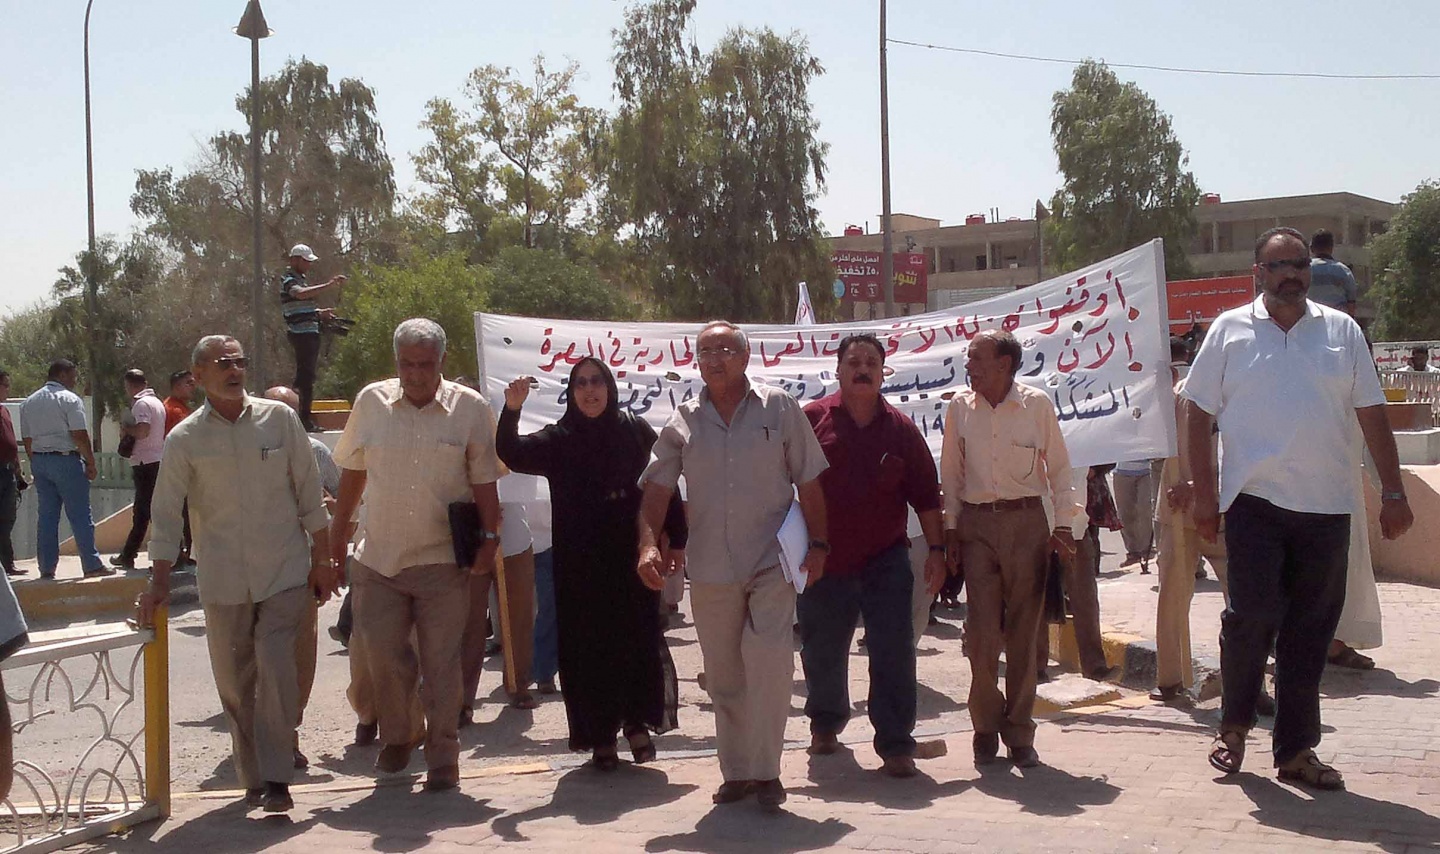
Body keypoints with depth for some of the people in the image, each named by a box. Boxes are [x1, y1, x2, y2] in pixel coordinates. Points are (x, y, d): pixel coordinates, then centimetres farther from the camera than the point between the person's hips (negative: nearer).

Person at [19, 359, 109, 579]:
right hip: (65, 460, -6)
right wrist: (90, 463, -7)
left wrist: (36, 465, 19)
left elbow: (27, 440, 13)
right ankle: (92, 565, -1)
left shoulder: (28, 403, 12)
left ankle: (47, 567, 10)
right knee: (80, 516, -2)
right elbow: (80, 436, -14)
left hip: (38, 460, 6)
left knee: (47, 515, 10)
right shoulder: (69, 399, -9)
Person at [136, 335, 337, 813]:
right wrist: (159, 582, -2)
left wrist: (322, 560, 5)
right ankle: (252, 777, 20)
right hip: (223, 581, 1)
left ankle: (276, 778, -7)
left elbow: (309, 494, 5)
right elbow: (166, 514, 3)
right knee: (234, 681, 7)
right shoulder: (184, 440, 1)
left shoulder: (278, 419, 1)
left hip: (285, 573, -1)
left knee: (276, 669, -13)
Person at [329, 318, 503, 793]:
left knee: (441, 662, 1)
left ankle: (443, 758, 13)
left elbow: (485, 482, 0)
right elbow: (352, 472, 13)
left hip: (443, 559, -2)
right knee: (381, 650, 3)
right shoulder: (371, 402, 3)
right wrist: (337, 531, 15)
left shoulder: (470, 409, -3)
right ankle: (397, 736, 29)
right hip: (378, 555, 2)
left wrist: (489, 538, -6)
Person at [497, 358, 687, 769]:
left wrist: (675, 543, -1)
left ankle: (636, 720, 20)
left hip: (632, 559, 0)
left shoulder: (636, 432, 3)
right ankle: (600, 735, 13)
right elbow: (512, 455, -13)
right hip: (580, 566, 0)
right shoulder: (559, 439, 3)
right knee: (589, 647, 3)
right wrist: (511, 411, -29)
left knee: (639, 640, 1)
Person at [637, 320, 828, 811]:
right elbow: (656, 489, 2)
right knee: (723, 677, 10)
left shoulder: (778, 409, 0)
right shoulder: (683, 421, 5)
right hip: (710, 568, 3)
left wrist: (817, 544, -1)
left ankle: (764, 771, -4)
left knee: (769, 662, -16)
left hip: (772, 563, -3)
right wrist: (649, 544, -12)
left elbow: (809, 483, 3)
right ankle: (735, 772, 23)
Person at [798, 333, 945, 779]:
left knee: (894, 655, -5)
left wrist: (936, 549, 3)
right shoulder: (811, 420, -1)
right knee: (822, 653, 14)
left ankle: (896, 745, 3)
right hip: (824, 560, 0)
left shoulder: (901, 428, 4)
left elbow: (925, 494, 7)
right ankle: (825, 721, 39)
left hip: (886, 560, 0)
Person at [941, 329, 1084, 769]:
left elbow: (1059, 467, 5)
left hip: (1027, 522, -1)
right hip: (977, 523, 1)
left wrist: (1064, 523, 0)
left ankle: (1019, 733, 13)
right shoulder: (960, 407, 4)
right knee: (981, 632, -4)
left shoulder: (1037, 404, -1)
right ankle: (986, 726, 13)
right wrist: (951, 528, 8)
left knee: (1023, 632, 3)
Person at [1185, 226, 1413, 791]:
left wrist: (1393, 493, 4)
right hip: (1255, 500, -2)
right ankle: (1234, 723, 14)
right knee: (1252, 614, -10)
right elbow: (1199, 416, 4)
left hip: (1327, 506, 3)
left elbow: (1372, 415, 10)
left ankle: (1295, 749, 16)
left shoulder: (1341, 330, 10)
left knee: (1311, 629, 6)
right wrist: (1204, 496, -2)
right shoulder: (1230, 331, 4)